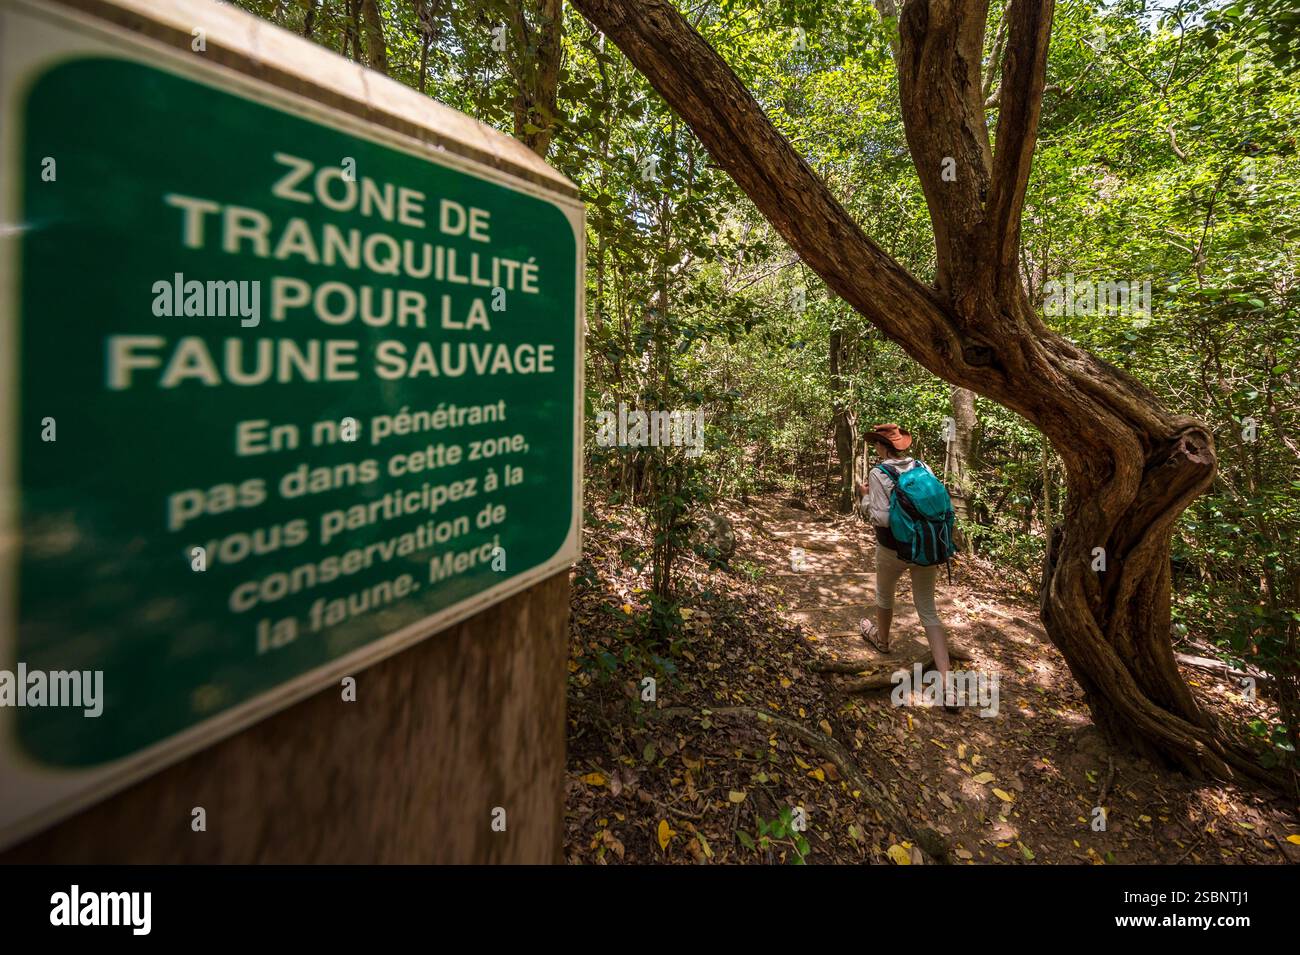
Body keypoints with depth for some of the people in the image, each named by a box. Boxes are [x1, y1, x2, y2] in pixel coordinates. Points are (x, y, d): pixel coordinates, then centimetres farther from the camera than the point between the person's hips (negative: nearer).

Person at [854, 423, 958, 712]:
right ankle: (946, 681, -1)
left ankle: (881, 639, 52)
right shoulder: (922, 467, 1)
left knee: (884, 593, 26)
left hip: (894, 549, -4)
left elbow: (883, 518, -19)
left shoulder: (879, 474, -15)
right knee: (928, 610, 8)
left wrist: (865, 498, -5)